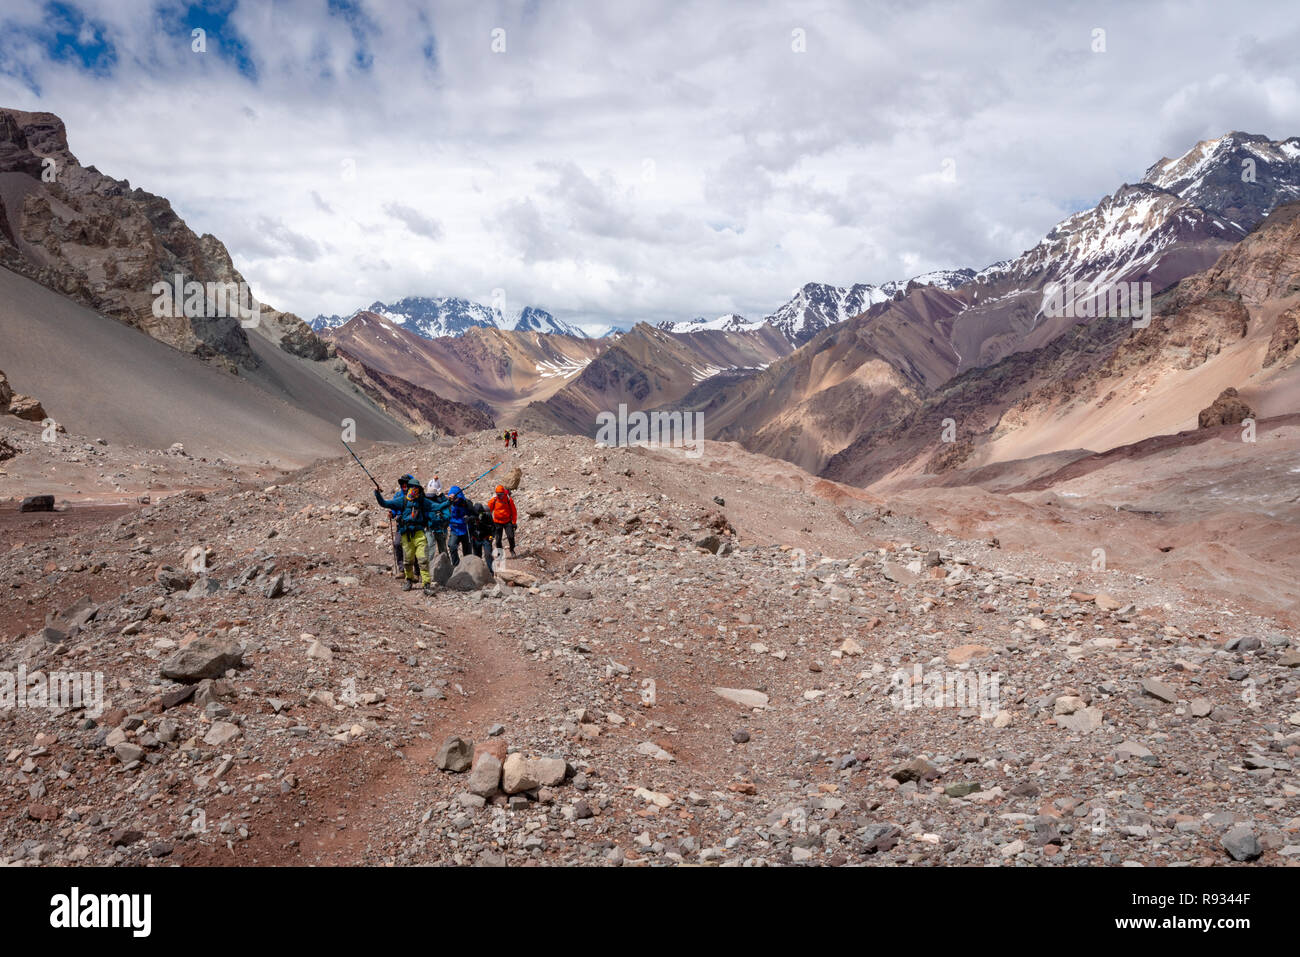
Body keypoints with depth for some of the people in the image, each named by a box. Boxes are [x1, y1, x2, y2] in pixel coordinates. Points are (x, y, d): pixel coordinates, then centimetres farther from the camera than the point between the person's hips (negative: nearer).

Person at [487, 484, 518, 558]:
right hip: (497, 522, 1)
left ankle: (512, 550, 10)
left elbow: (514, 512, 0)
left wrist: (514, 522, -1)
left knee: (510, 536, -14)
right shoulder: (493, 500, -7)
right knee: (498, 539, 0)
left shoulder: (509, 500, -8)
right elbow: (488, 510, 4)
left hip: (507, 522, -1)